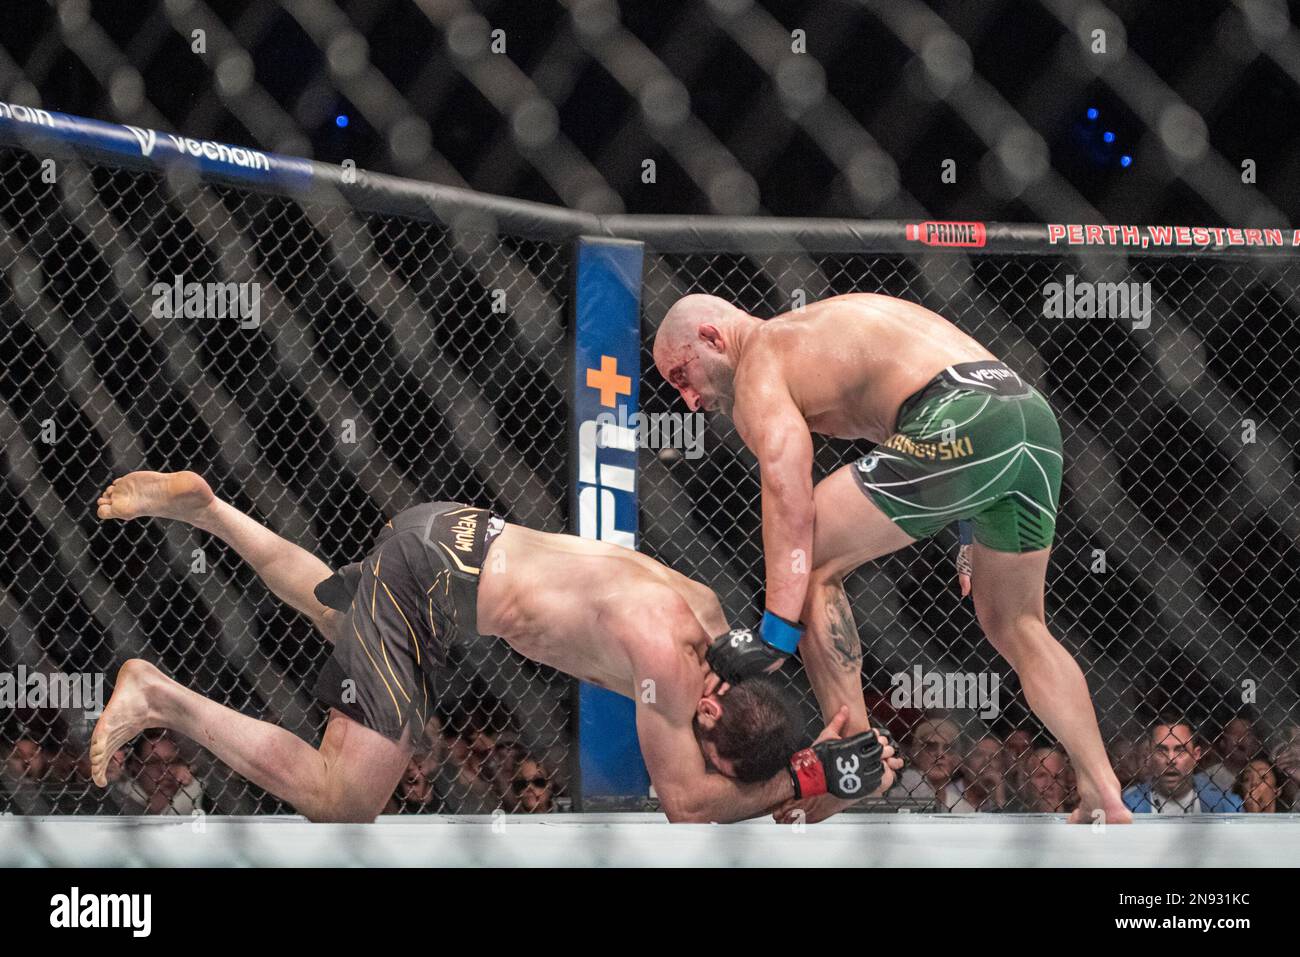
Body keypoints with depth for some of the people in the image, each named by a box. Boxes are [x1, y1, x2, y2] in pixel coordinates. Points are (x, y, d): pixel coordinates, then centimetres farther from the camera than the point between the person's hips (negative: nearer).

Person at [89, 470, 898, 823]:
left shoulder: (708, 612, -4)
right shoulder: (668, 657, -26)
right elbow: (688, 804, -21)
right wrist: (809, 780, -19)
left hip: (457, 536, 9)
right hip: (432, 580, -9)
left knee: (347, 624, 41)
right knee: (343, 801, -14)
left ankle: (204, 509, 41)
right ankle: (158, 698, -7)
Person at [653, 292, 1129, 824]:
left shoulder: (758, 366, 7)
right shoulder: (815, 327, 33)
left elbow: (788, 493, -9)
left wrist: (776, 631, -15)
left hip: (961, 421, -9)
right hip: (1036, 415, 9)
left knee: (809, 566, 3)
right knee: (1014, 625, 23)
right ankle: (1104, 798, 20)